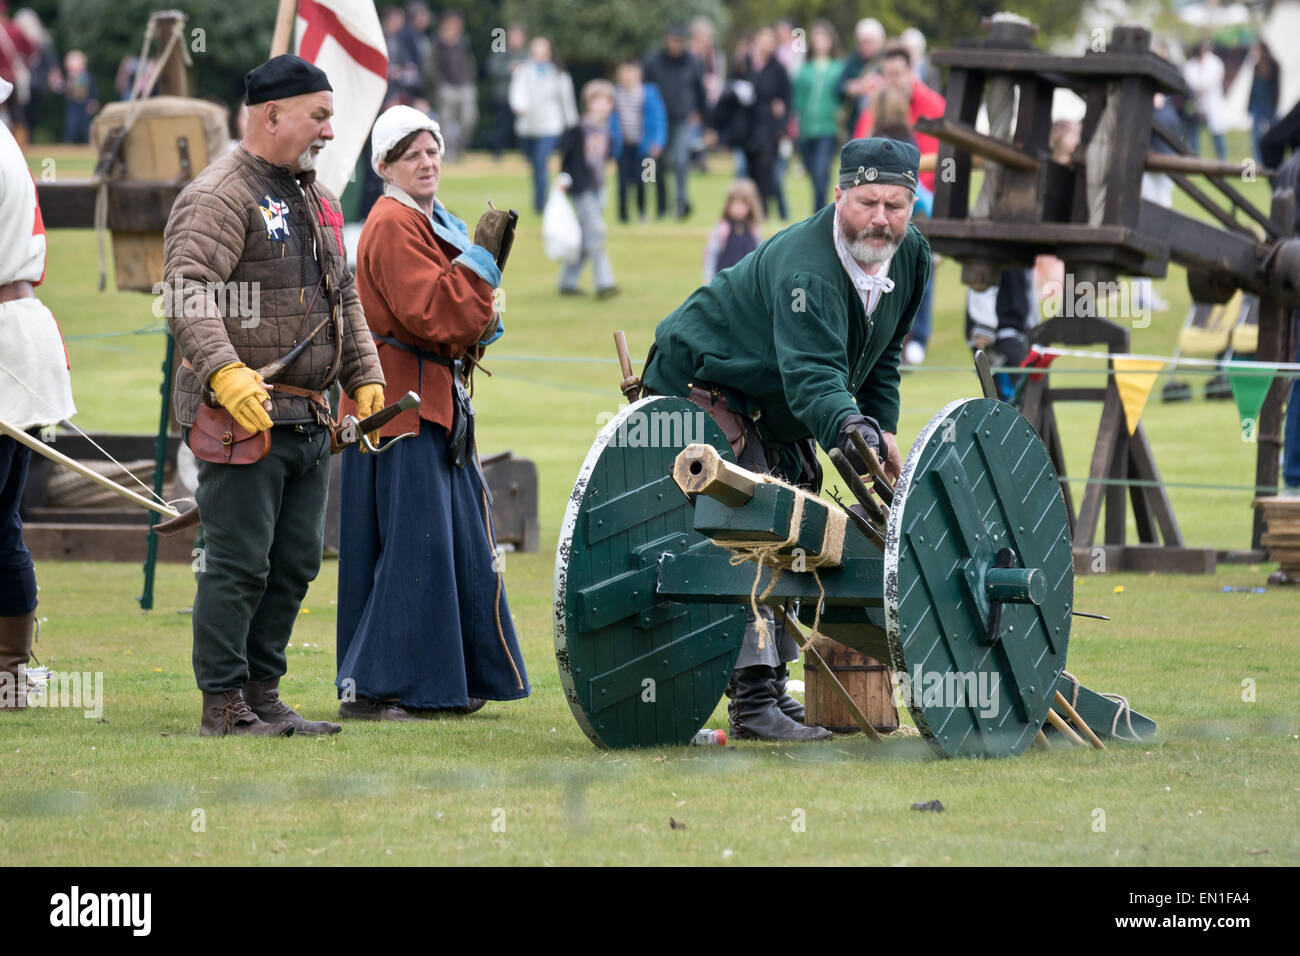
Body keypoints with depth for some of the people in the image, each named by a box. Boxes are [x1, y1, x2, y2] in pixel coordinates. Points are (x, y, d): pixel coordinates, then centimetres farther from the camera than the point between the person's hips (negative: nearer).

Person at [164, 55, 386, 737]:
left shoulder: (315, 199, 18)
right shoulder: (219, 196, -11)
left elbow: (343, 296, 26)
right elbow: (186, 292, -22)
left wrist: (364, 377, 15)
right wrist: (225, 371, -35)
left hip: (309, 418, 9)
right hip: (241, 416, -9)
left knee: (296, 561, 10)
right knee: (239, 562, -6)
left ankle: (263, 693, 19)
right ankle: (223, 705, -1)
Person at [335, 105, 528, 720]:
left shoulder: (432, 223, 17)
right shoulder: (392, 225, -14)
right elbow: (428, 316, -23)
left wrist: (482, 325, 3)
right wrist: (479, 259, -23)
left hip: (436, 404, 10)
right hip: (401, 409, -10)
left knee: (457, 546, 13)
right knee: (410, 549, -11)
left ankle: (442, 685, 20)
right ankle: (367, 689, -8)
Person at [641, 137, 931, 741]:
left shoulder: (911, 256, -7)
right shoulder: (805, 267, -35)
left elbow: (881, 354, 10)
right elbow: (812, 374, -47)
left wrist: (883, 429, 3)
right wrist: (847, 427, -65)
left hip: (776, 411, 9)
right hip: (702, 386, -9)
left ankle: (774, 685, 21)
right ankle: (752, 701, -24)